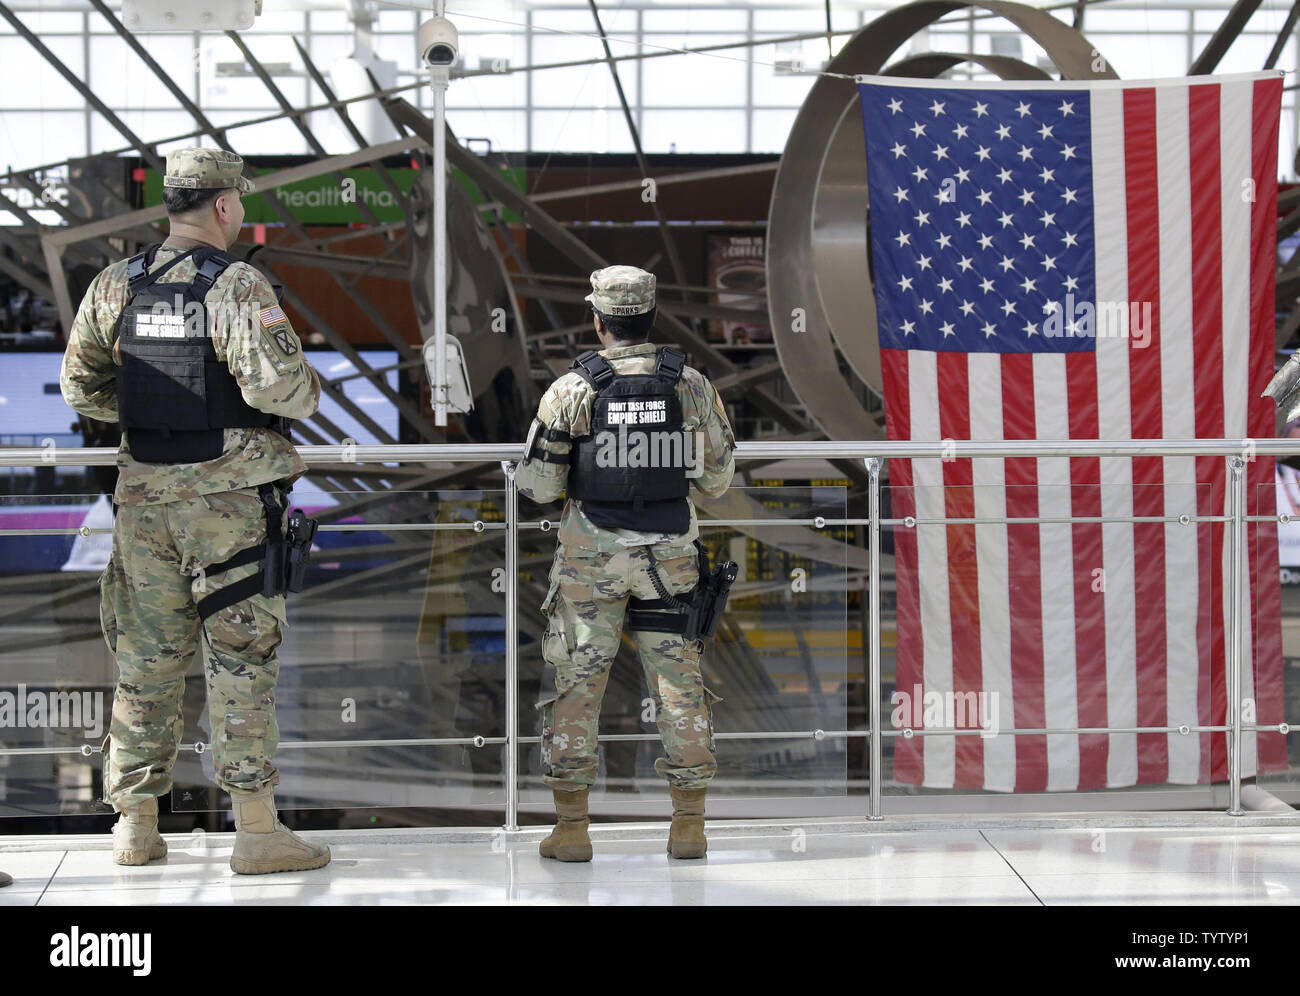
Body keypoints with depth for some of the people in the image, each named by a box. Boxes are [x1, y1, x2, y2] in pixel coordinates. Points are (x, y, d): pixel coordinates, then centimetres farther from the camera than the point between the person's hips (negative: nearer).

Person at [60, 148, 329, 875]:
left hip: (145, 492, 5)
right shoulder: (238, 286, -12)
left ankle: (136, 824, 17)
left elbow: (81, 385, 11)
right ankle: (259, 830, 1)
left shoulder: (116, 287, 6)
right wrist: (309, 394, -1)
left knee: (146, 658, 12)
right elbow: (273, 381, -22)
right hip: (230, 492, -5)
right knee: (242, 659, 0)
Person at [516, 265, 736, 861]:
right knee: (679, 684, 8)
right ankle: (689, 827, 9)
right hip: (669, 557, 2)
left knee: (575, 684, 5)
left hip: (591, 558, -2)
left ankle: (571, 829, 4)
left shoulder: (573, 390, -7)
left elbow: (538, 486, -5)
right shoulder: (692, 385, -1)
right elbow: (718, 479, 6)